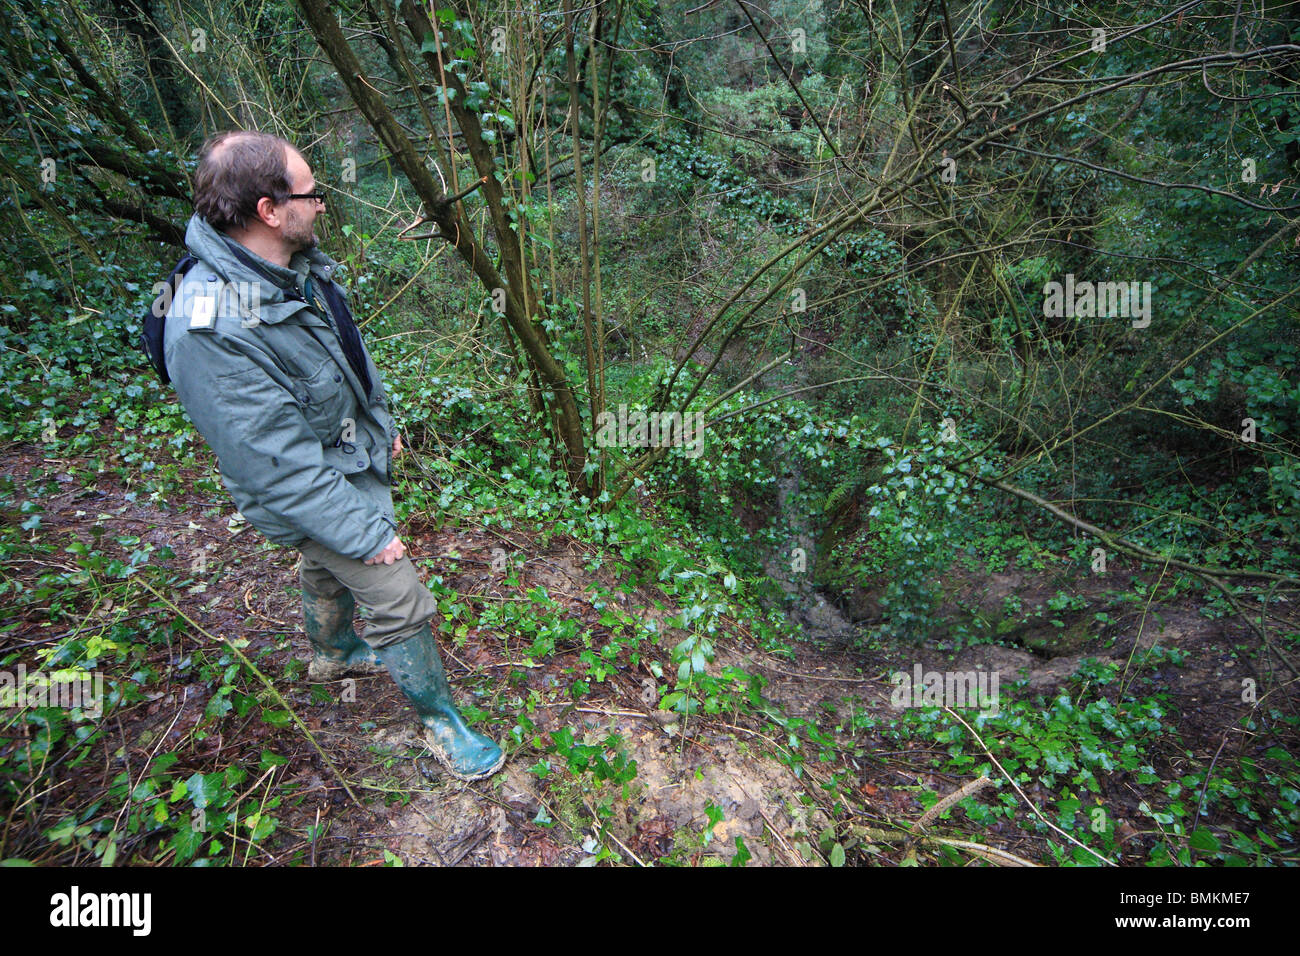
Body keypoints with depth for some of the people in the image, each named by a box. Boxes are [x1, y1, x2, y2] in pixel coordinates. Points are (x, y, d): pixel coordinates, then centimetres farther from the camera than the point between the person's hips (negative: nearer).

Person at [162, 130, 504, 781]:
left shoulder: (295, 265, -7)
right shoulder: (210, 330, -35)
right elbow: (277, 465, -31)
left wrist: (382, 423, 19)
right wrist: (364, 533, -25)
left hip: (354, 453, 9)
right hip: (314, 492, -8)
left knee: (328, 571, 31)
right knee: (401, 604, 0)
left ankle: (332, 654, 59)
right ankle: (440, 721, 23)